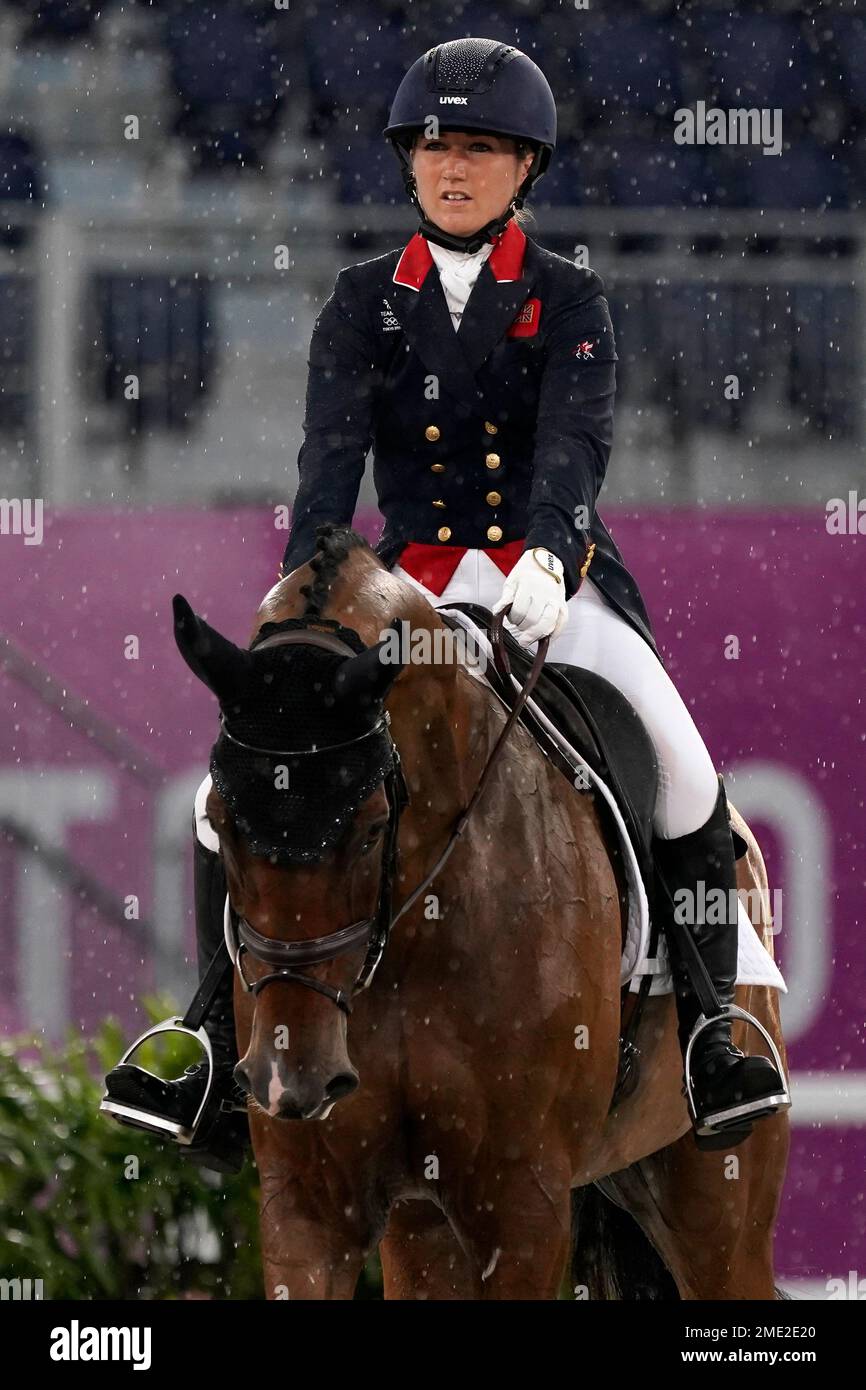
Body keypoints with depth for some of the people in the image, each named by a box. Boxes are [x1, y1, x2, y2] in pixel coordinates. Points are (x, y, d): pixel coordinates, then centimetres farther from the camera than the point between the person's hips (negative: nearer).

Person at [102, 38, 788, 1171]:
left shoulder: (570, 303, 3)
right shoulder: (364, 305, 9)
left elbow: (574, 446, -14)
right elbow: (332, 458, -5)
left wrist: (547, 557, -35)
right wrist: (304, 589, -23)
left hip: (555, 582, -2)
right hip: (414, 586, 2)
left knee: (680, 768, -30)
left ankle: (710, 1033, -18)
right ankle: (224, 1043, -6)